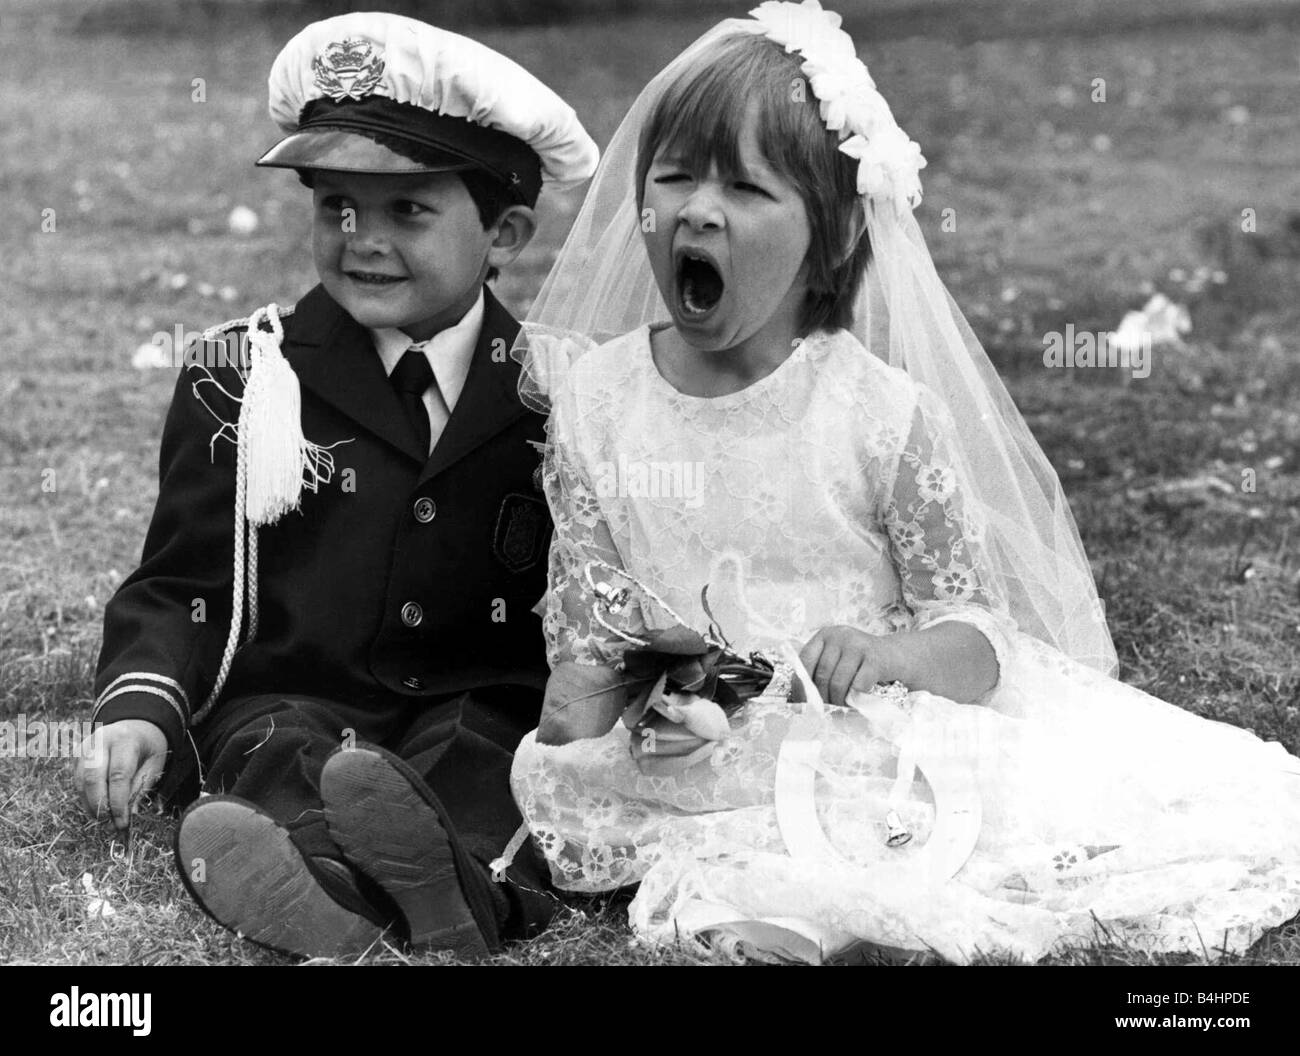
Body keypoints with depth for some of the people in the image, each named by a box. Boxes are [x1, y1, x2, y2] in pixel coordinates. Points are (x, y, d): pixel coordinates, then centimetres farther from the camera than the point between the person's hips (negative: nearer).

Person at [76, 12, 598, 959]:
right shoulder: (239, 376, 10)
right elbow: (178, 586, 10)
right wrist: (142, 706, -10)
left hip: (490, 709, 1)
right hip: (291, 702, 0)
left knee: (479, 764, -32)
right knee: (284, 757, -33)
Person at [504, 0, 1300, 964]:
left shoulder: (881, 411, -7)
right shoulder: (595, 400, -1)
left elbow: (977, 634, -4)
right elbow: (584, 617, 3)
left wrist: (893, 652, -25)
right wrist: (625, 708, -17)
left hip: (872, 739, -1)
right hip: (698, 763, 2)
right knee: (551, 774, -26)